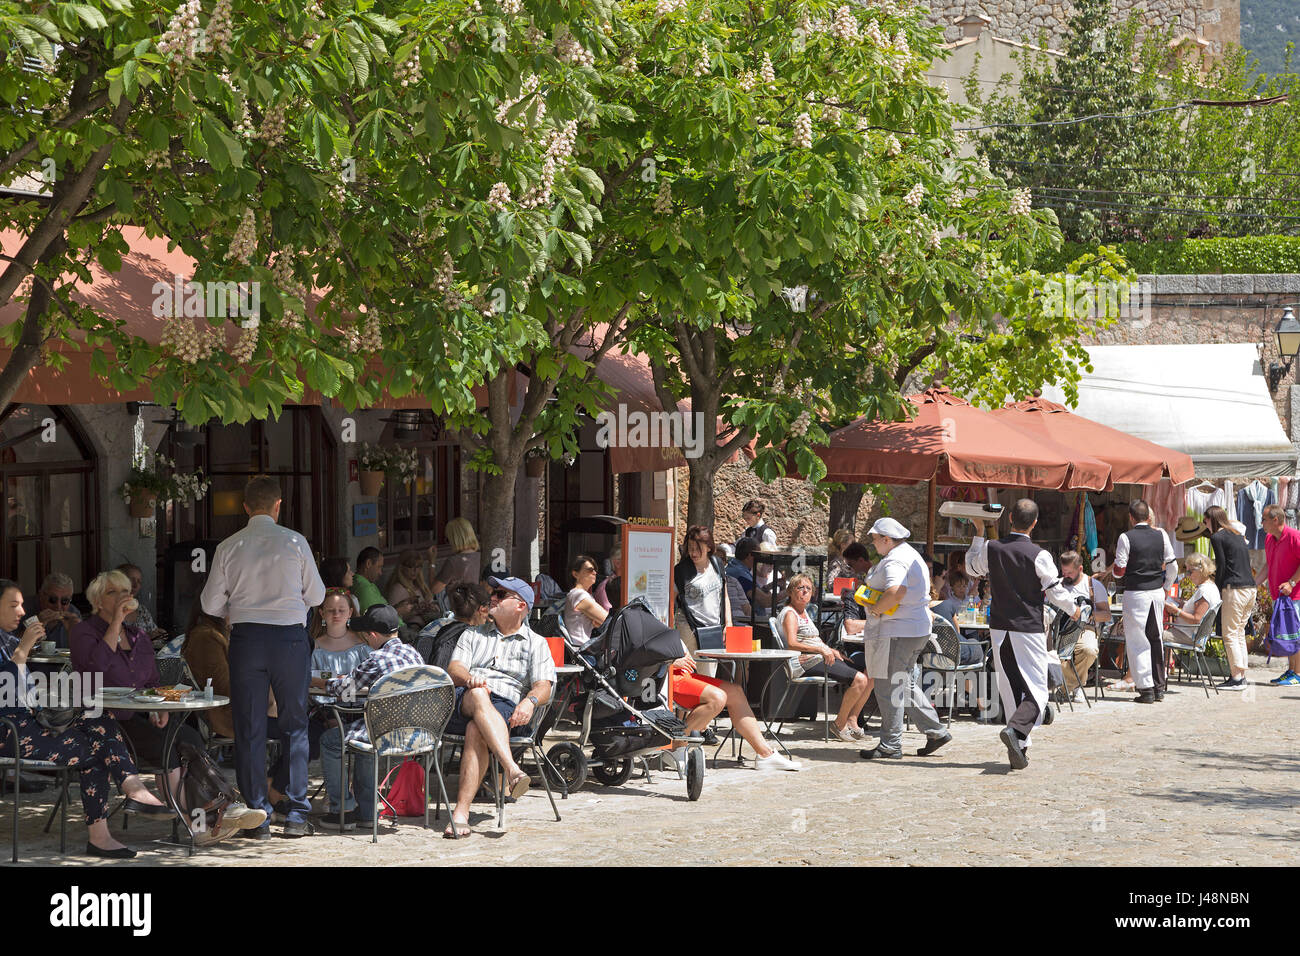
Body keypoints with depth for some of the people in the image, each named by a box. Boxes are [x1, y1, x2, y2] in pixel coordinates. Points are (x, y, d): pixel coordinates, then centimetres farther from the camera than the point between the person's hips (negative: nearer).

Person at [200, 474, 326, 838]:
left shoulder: (229, 548, 0)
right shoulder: (295, 542, -2)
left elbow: (211, 604, 3)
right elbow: (316, 595, 6)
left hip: (246, 636, 1)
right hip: (290, 636, -1)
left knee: (249, 728, 6)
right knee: (295, 724, 8)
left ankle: (257, 816, 6)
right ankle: (296, 815, 5)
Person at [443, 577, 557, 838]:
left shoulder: (536, 644, 21)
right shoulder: (473, 635, 28)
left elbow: (544, 685, 6)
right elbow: (454, 670, 11)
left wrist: (530, 701, -19)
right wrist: (469, 679, -15)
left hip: (505, 709, -2)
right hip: (460, 705, 2)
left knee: (476, 731, -37)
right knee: (478, 695, -37)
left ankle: (461, 812, -45)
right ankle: (512, 769, -54)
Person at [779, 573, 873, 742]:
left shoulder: (804, 611, 23)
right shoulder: (789, 613, -7)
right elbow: (792, 644, -22)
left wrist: (832, 651, 11)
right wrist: (821, 649, -31)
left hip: (822, 658, 10)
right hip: (807, 663, -10)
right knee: (859, 679, -24)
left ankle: (852, 720, 1)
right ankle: (840, 724, -12)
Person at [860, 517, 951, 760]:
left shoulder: (895, 560, -16)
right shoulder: (911, 554, 18)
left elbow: (896, 593, -32)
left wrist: (875, 609, -16)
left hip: (900, 631, -11)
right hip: (919, 626, 11)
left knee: (888, 686, -5)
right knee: (904, 682, 19)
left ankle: (890, 745, -2)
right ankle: (935, 731, 19)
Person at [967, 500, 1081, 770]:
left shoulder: (991, 548, -2)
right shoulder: (1038, 556, -12)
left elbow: (972, 566, 19)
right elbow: (1056, 591, -4)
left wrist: (980, 534, 26)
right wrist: (1074, 610, 15)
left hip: (999, 629, 4)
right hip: (1029, 629, -4)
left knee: (1009, 689, 11)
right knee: (1037, 691, -1)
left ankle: (1019, 749, 11)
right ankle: (1016, 729, -26)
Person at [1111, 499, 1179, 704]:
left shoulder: (1126, 538, -10)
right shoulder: (1160, 535, 2)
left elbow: (1119, 571, -9)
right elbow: (1172, 565, 6)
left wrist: (1115, 565, 14)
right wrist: (1166, 586, 21)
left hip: (1135, 593, -5)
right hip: (1157, 592, 5)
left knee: (1137, 641, 1)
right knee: (1156, 639, 15)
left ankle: (1146, 689, -3)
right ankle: (1159, 686, 18)